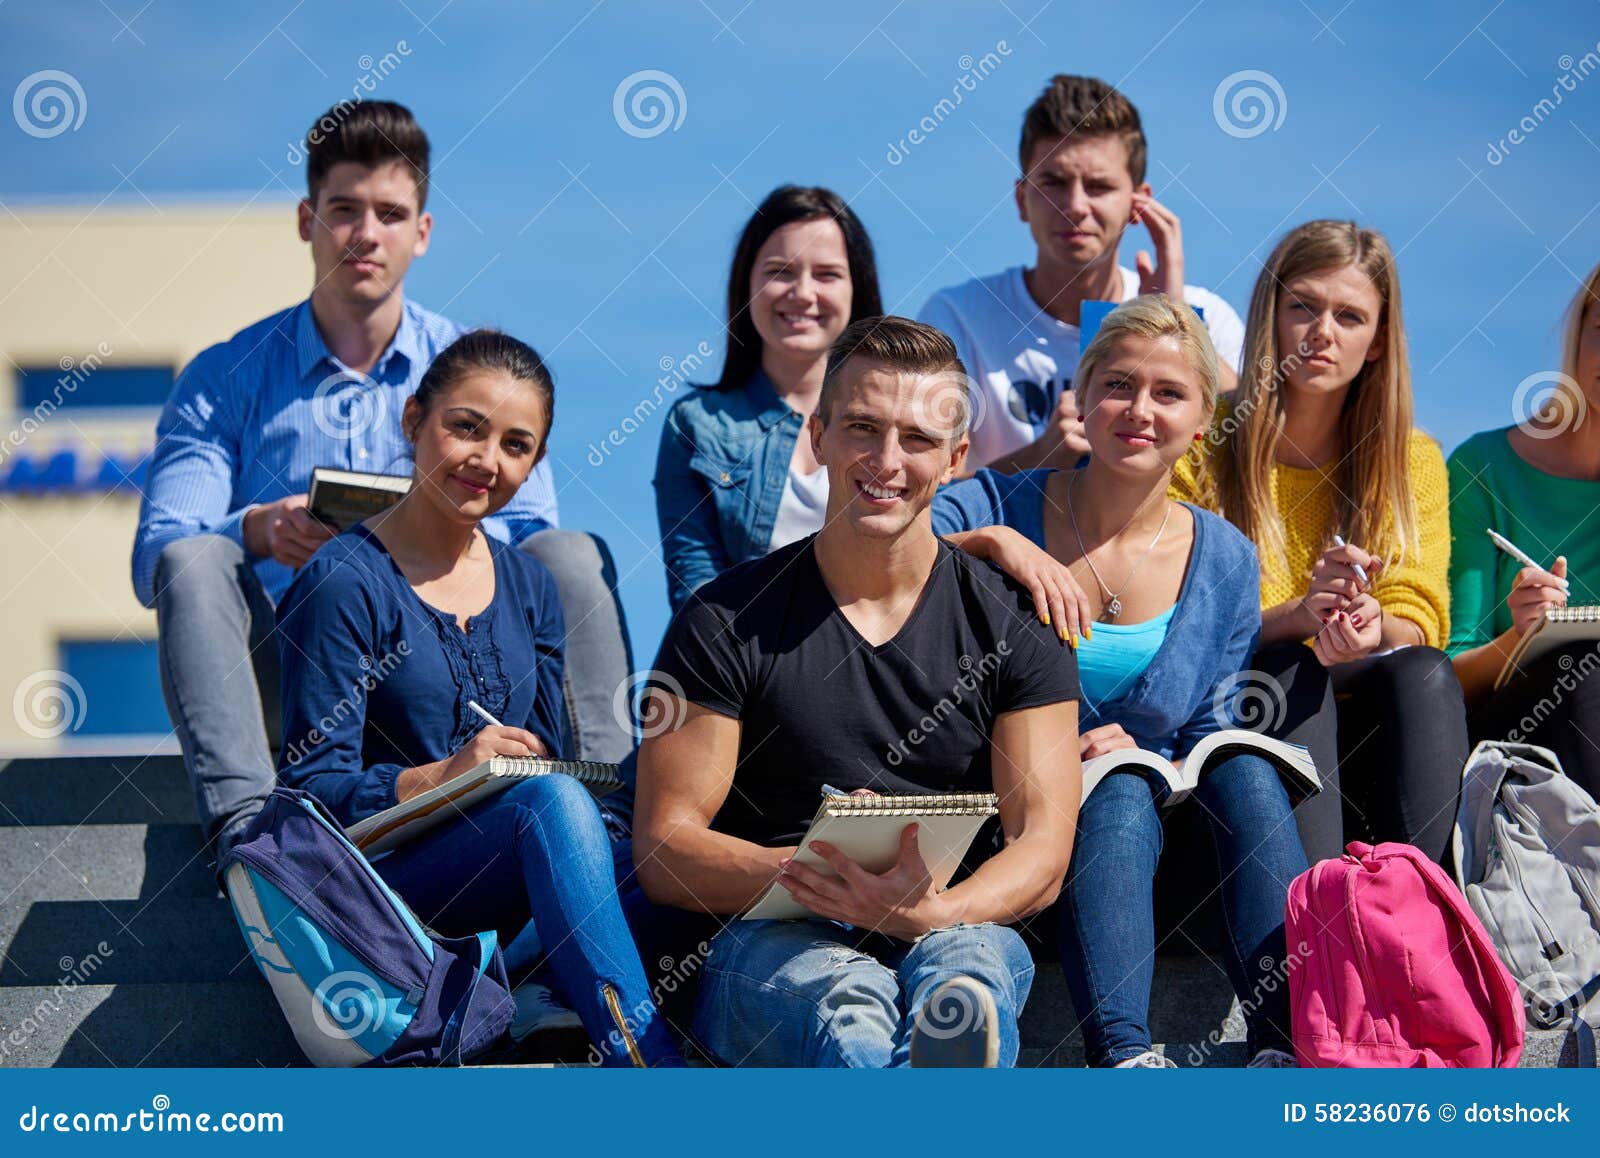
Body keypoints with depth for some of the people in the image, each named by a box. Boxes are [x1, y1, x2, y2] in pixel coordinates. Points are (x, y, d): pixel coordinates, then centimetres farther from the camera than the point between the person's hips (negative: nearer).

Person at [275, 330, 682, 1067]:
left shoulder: (529, 587, 18)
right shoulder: (344, 584, -2)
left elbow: (547, 755, 15)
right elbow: (314, 790, -8)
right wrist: (445, 777, -23)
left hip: (514, 913, 5)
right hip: (386, 886, -5)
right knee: (553, 800, -35)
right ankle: (651, 1065, -41)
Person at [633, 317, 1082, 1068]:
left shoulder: (1015, 625, 11)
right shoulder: (727, 620, 8)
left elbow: (1042, 848, 2)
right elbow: (663, 848, 3)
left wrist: (930, 913, -22)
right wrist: (803, 871, -18)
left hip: (957, 928, 2)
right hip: (772, 939, -1)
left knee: (963, 986, -38)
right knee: (847, 1011, -39)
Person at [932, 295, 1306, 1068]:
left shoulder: (1224, 561, 6)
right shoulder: (999, 506, -1)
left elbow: (1212, 740, 7)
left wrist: (1136, 752, -14)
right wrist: (985, 541, -26)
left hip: (1161, 834, 3)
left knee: (1245, 767, -28)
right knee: (1119, 793, -34)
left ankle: (1287, 1044, -40)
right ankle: (1121, 1053, -51)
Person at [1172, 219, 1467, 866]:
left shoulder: (1413, 461, 11)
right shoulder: (1198, 446, 2)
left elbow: (1418, 627, 3)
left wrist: (1371, 626, -22)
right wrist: (1296, 617, -25)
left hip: (1364, 737, 2)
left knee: (1422, 673, -27)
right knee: (1292, 670, -32)